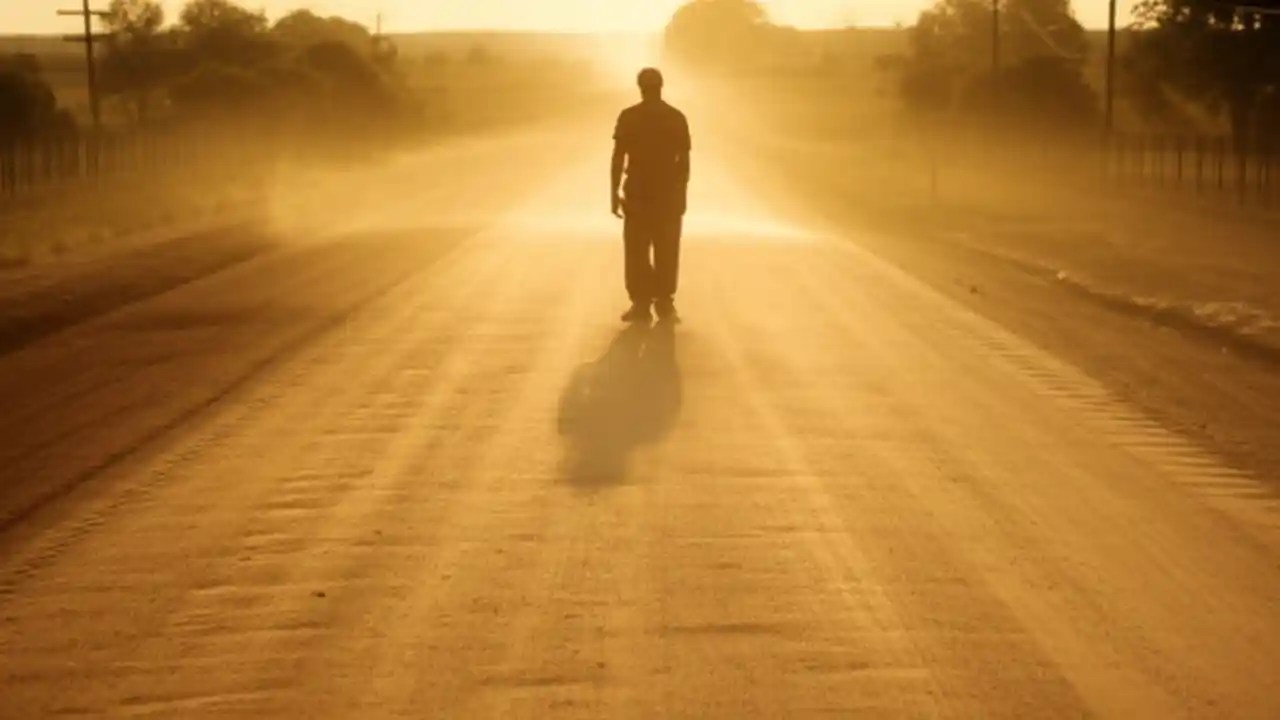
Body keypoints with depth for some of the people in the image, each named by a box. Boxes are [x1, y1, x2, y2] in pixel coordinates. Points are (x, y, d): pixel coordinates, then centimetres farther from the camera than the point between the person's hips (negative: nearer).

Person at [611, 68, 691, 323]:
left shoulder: (628, 117, -4)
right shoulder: (677, 118, 1)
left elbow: (618, 158, -6)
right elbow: (684, 161, 1)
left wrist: (614, 193, -2)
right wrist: (682, 193, 6)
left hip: (638, 192, -1)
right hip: (669, 192, 2)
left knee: (637, 250, 4)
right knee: (666, 250, 5)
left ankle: (642, 303, 3)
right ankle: (664, 303, 6)